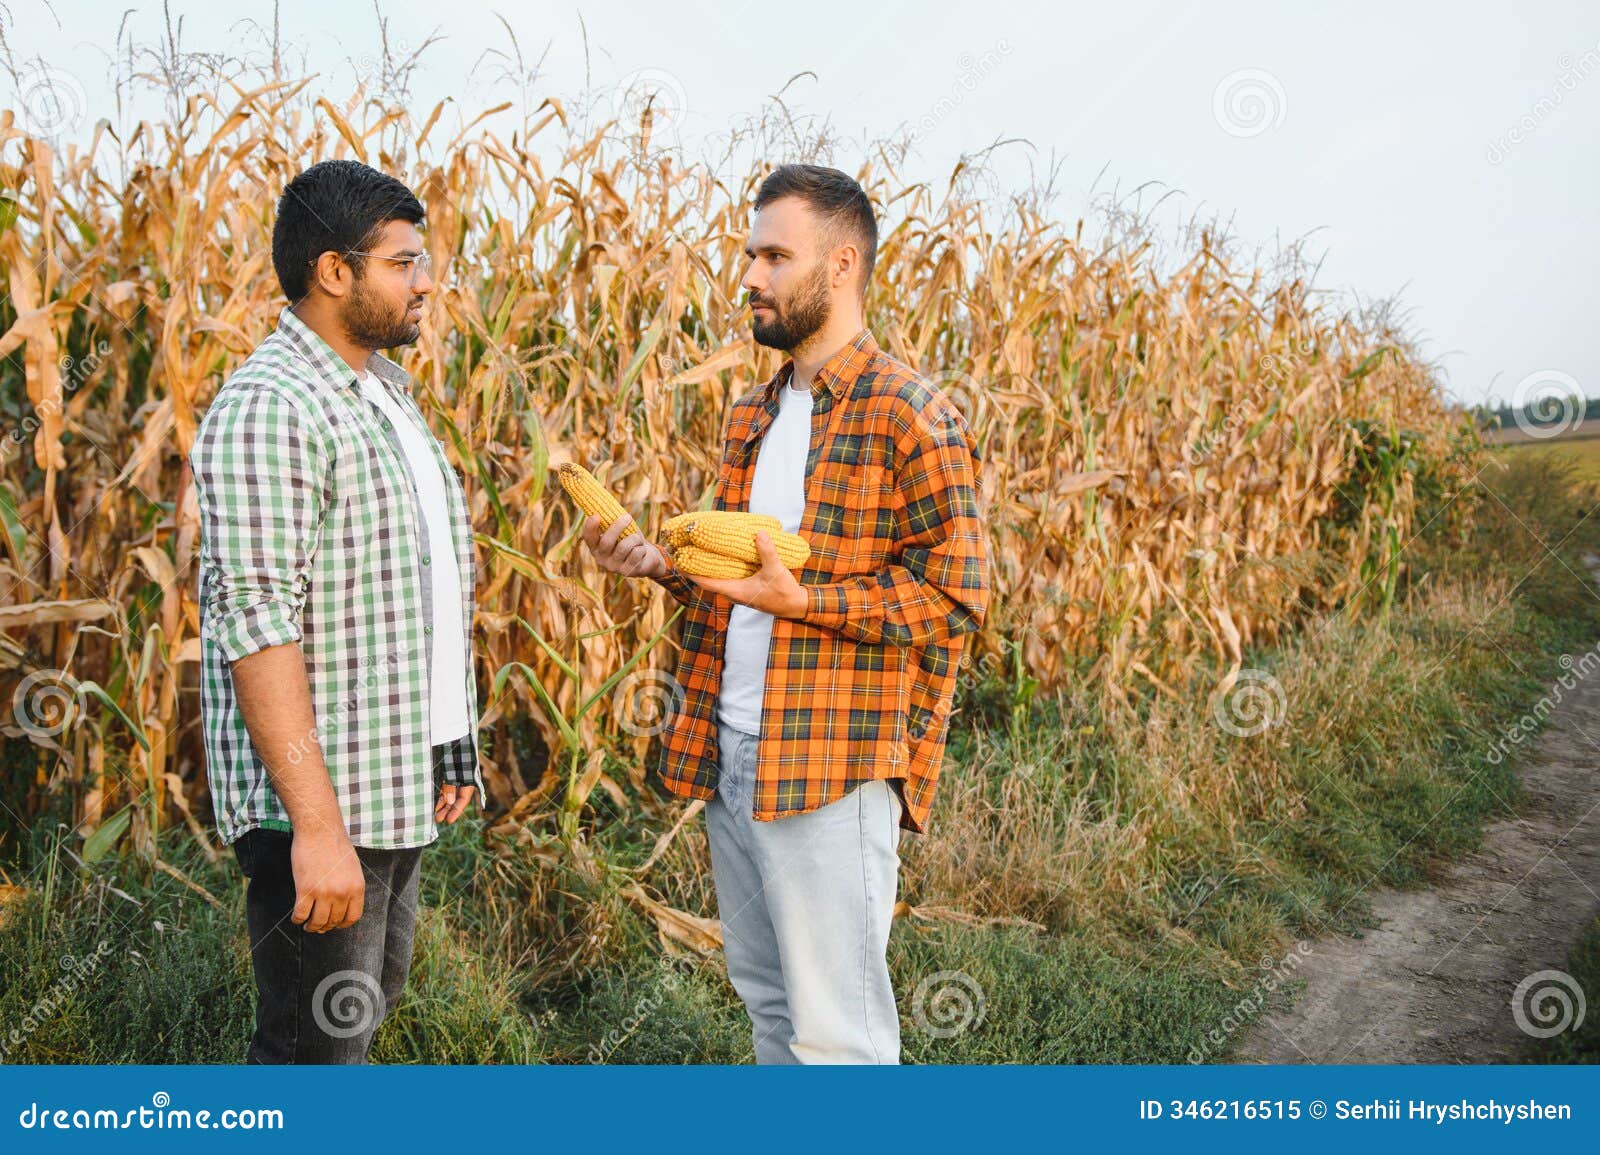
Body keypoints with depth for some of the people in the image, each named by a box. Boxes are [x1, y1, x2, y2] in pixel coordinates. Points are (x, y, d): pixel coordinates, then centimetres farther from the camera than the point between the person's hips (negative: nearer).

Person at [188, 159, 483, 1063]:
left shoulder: (384, 389, 13)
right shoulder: (268, 410, -19)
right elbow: (256, 625, -25)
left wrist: (451, 753, 19)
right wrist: (316, 826, -28)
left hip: (399, 784, 10)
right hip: (316, 795, -10)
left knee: (365, 1009, 21)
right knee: (316, 1045, -1)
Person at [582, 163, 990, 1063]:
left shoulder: (911, 415, -11)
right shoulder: (754, 416, 14)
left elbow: (957, 597, -14)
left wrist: (801, 600, -22)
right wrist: (659, 565, 4)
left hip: (833, 770, -8)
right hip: (728, 754, 8)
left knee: (835, 1031, -1)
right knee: (768, 1001, 18)